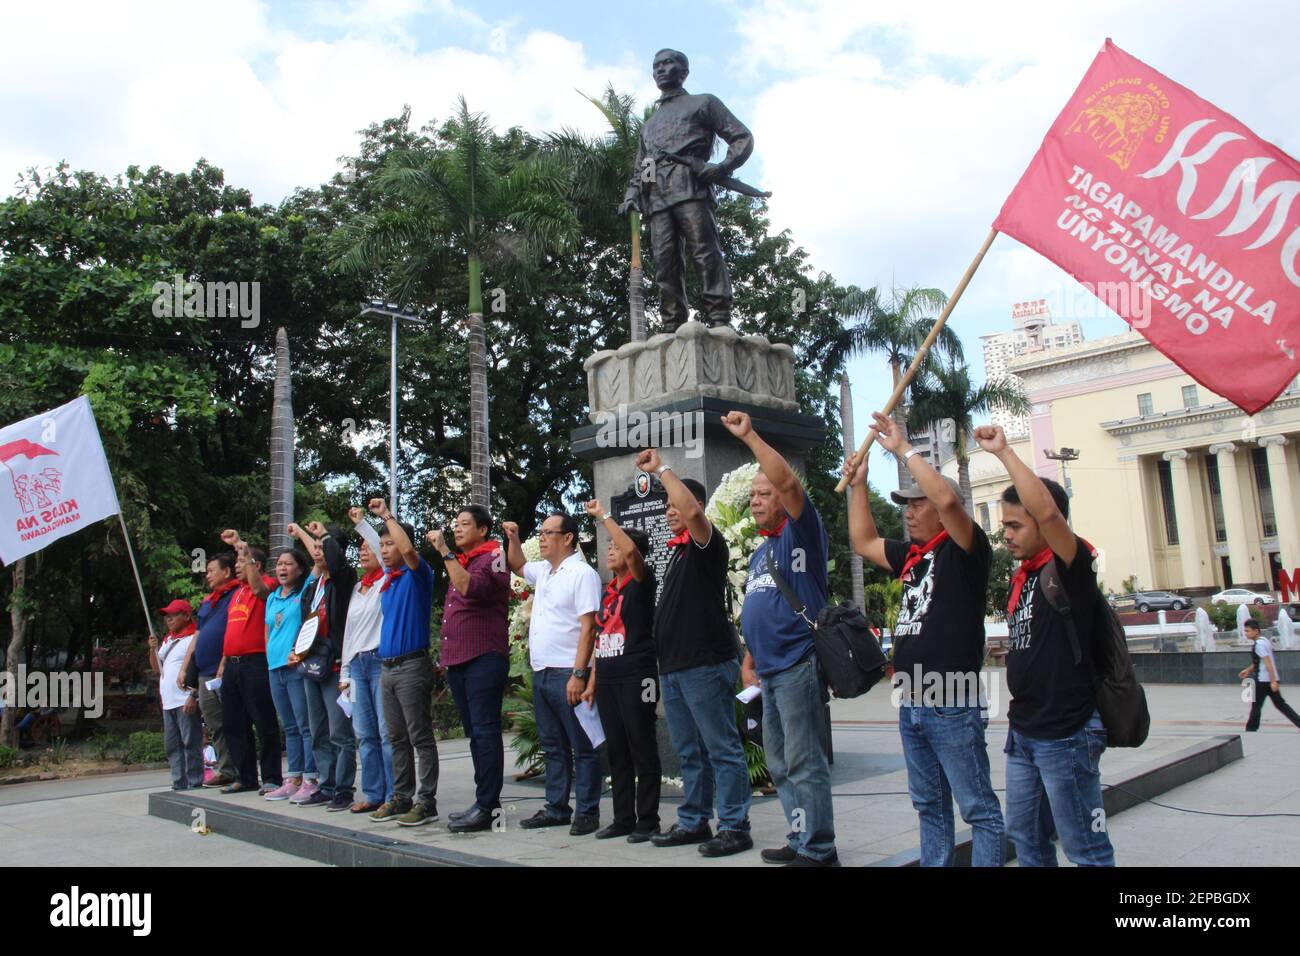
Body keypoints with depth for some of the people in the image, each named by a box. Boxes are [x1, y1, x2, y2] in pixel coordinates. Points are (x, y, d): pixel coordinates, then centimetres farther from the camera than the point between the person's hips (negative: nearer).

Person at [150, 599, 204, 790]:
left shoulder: (194, 637, -6)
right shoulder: (167, 640, 21)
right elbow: (156, 668, 24)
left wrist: (194, 696, -20)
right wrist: (153, 649, 7)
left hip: (186, 702, -9)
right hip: (168, 702, 9)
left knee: (191, 744, -6)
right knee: (172, 746, 11)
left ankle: (194, 785, -3)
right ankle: (179, 785, 17)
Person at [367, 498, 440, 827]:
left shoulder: (417, 574, -7)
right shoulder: (387, 580, 16)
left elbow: (408, 548, -27)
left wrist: (387, 515, -18)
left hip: (412, 666, -8)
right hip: (387, 666, 8)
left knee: (421, 737, -3)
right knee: (397, 738, 13)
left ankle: (427, 801, 1)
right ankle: (401, 797, 21)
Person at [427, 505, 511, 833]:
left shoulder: (492, 558, -5)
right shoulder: (461, 561, 20)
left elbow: (471, 589, -24)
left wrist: (445, 553, -22)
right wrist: (446, 657, 20)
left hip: (484, 659, -9)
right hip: (458, 659, 9)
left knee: (485, 732, -9)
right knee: (475, 733, 12)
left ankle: (485, 808, -8)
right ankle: (487, 801, 18)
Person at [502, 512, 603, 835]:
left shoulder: (582, 573, -11)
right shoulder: (544, 571, 14)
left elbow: (588, 627, -17)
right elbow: (518, 567, 37)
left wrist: (578, 674, -22)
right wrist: (512, 539, 19)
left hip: (567, 674, -9)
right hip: (541, 673, 9)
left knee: (582, 747, 1)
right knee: (552, 746, 15)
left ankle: (587, 813, 7)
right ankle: (556, 808, 23)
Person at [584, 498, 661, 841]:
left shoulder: (641, 581, -3)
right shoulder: (608, 590, 17)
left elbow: (631, 550, -24)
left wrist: (603, 515, -17)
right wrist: (592, 678, 15)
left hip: (636, 675, -7)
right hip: (608, 678, 8)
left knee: (642, 749, -2)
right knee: (616, 750, 10)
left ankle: (648, 820, 6)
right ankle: (623, 818, 19)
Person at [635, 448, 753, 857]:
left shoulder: (707, 543, -6)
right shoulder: (679, 549, 19)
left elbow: (692, 511, -28)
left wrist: (661, 468, -20)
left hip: (706, 664, -9)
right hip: (673, 666, 9)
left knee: (722, 750, -3)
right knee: (690, 753, 15)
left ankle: (735, 827, 3)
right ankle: (693, 822, 23)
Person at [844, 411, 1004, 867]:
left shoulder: (964, 550, -9)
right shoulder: (911, 556, 14)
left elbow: (947, 499, -26)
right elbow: (864, 542, 25)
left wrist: (904, 449, -18)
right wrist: (858, 484, 18)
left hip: (953, 706, -9)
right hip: (911, 705, 9)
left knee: (978, 808, 0)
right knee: (929, 805, 17)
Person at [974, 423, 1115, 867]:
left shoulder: (1072, 565, -13)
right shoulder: (1022, 575, 12)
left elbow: (1047, 511, -32)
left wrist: (1003, 452, -26)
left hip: (1066, 734, -8)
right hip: (1023, 731, 9)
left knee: (1084, 847, 2)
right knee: (1025, 837, 18)